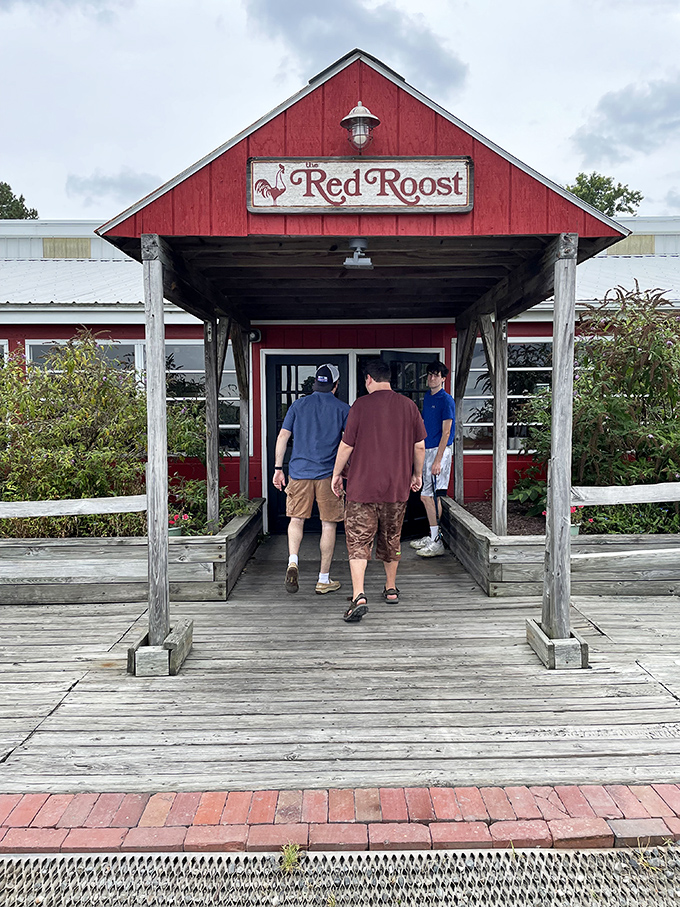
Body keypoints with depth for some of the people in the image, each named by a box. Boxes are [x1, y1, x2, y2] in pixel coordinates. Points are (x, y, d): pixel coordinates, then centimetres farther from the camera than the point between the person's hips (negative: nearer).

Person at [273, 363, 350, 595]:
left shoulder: (299, 405, 7)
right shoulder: (342, 409, 2)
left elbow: (282, 437, 5)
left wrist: (278, 469, 9)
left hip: (299, 472, 2)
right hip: (328, 474, -1)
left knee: (296, 519, 15)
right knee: (329, 525, 7)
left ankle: (293, 561, -9)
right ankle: (324, 580, 12)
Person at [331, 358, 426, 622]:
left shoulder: (360, 405, -7)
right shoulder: (408, 405, 2)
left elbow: (346, 445, -6)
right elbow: (420, 445, 5)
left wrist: (336, 474, 7)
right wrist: (417, 474, 19)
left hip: (362, 485, -4)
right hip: (397, 486, 4)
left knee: (358, 541, -2)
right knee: (391, 539, 19)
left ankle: (358, 596, -14)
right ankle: (391, 589, 32)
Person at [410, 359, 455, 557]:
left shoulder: (446, 400, -11)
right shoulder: (427, 397, 15)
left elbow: (446, 432, -15)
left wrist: (438, 460, -19)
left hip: (439, 451, -9)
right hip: (426, 450, 9)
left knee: (434, 496, -10)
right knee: (426, 496, 11)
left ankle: (438, 543, -4)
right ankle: (432, 537, 22)